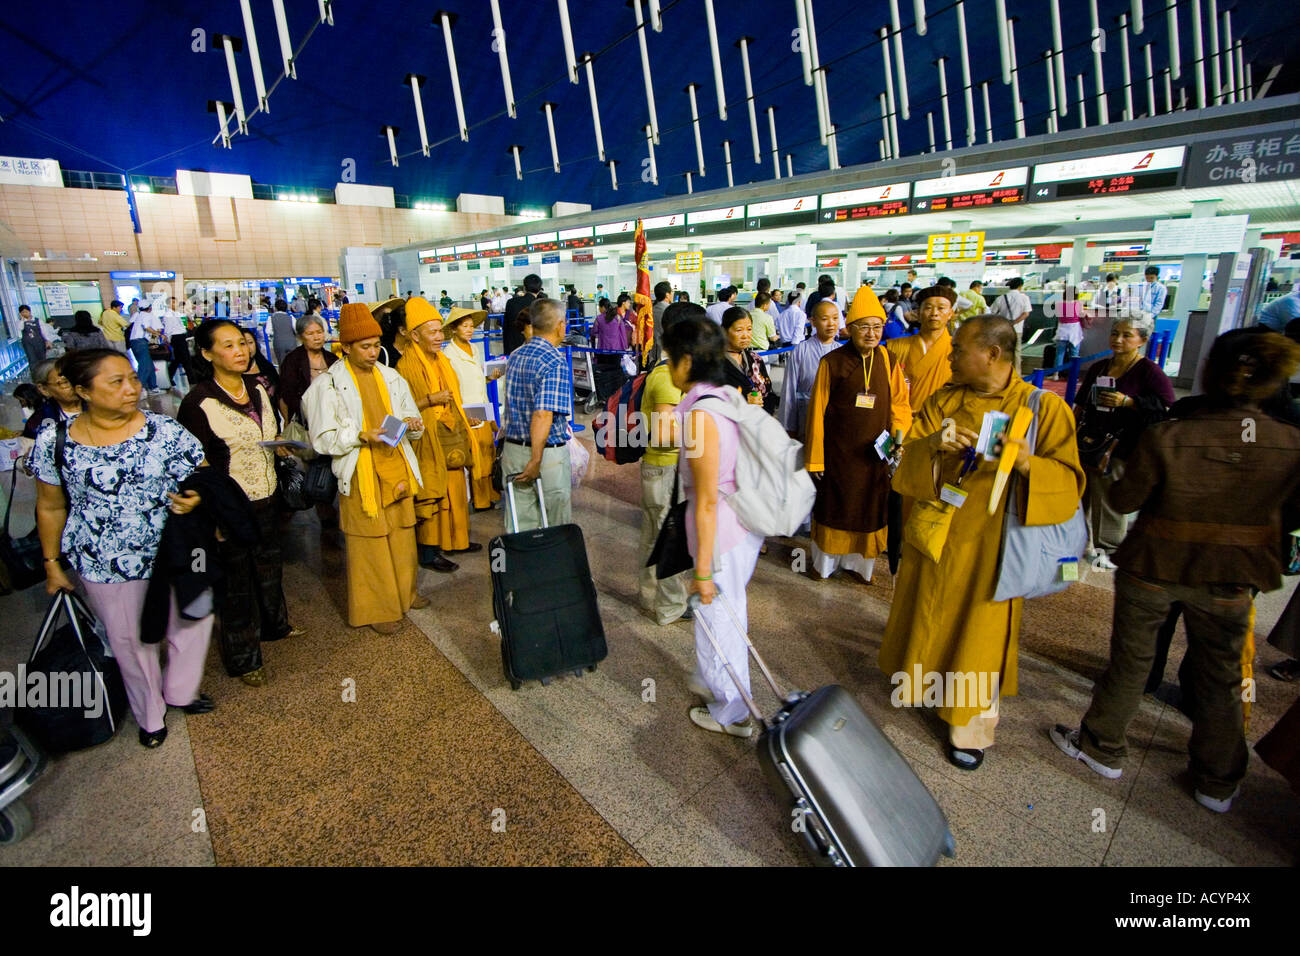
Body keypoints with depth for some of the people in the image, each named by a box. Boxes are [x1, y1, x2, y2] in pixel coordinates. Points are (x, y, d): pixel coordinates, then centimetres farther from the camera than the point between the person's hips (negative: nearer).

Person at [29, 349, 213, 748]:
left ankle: (180, 692, 44)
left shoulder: (166, 431, -9)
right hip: (105, 565, 0)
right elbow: (50, 508, 4)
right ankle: (149, 715, 39)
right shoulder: (54, 442, -7)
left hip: (173, 556, 1)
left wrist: (195, 500, -27)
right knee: (130, 640, 15)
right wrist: (52, 563, 9)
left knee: (190, 622, 15)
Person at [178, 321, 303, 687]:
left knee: (269, 562, 24)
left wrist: (281, 446, -3)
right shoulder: (198, 402, -18)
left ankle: (274, 623, 49)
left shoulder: (257, 388, 3)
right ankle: (243, 656, 27)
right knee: (236, 578, 9)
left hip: (266, 496, 7)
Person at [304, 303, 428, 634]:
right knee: (369, 542, 2)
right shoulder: (329, 384, -6)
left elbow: (412, 418, 17)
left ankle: (404, 592, 33)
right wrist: (362, 436, -22)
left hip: (398, 468, 5)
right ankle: (375, 608, 16)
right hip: (360, 474, -5)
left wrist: (411, 423, -6)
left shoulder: (390, 377, 10)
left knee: (403, 535, 14)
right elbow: (323, 438, -8)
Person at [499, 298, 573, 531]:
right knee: (557, 525, 8)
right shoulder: (555, 362, -16)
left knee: (519, 524, 12)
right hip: (547, 452, -7)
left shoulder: (515, 355, 9)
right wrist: (536, 461, -21)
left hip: (512, 448, 7)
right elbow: (543, 415, -25)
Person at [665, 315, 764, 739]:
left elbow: (707, 501, -23)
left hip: (721, 533, -9)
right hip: (745, 526, 9)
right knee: (727, 612, 26)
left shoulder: (700, 414, -23)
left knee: (718, 619, 11)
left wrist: (703, 570, -17)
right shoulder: (727, 398, 4)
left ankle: (732, 714, 33)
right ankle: (712, 680, 50)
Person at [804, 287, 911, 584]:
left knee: (871, 508, 12)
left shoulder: (888, 361, 2)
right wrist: (815, 457, -6)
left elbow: (899, 403, 9)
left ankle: (862, 563, 31)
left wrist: (899, 433, -9)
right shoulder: (832, 362, -7)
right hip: (837, 451, -3)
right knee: (833, 506, 9)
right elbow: (817, 411, -6)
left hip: (874, 453, 3)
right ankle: (825, 562, 29)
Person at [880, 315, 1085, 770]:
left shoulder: (1045, 408, -9)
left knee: (978, 630, 8)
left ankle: (971, 725, 28)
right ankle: (924, 674, 46)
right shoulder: (945, 400, 3)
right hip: (933, 531, 4)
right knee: (927, 617, 17)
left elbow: (1069, 481, -13)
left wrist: (1028, 463, -33)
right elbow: (908, 454, -2)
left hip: (988, 541, -3)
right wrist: (934, 444, -24)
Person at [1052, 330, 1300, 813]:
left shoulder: (1165, 438, -24)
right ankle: (1217, 782, 37)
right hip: (1228, 579, 3)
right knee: (1219, 678, 21)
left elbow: (1123, 500, -13)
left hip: (1151, 568, -2)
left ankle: (1102, 747, 33)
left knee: (1130, 662, 16)